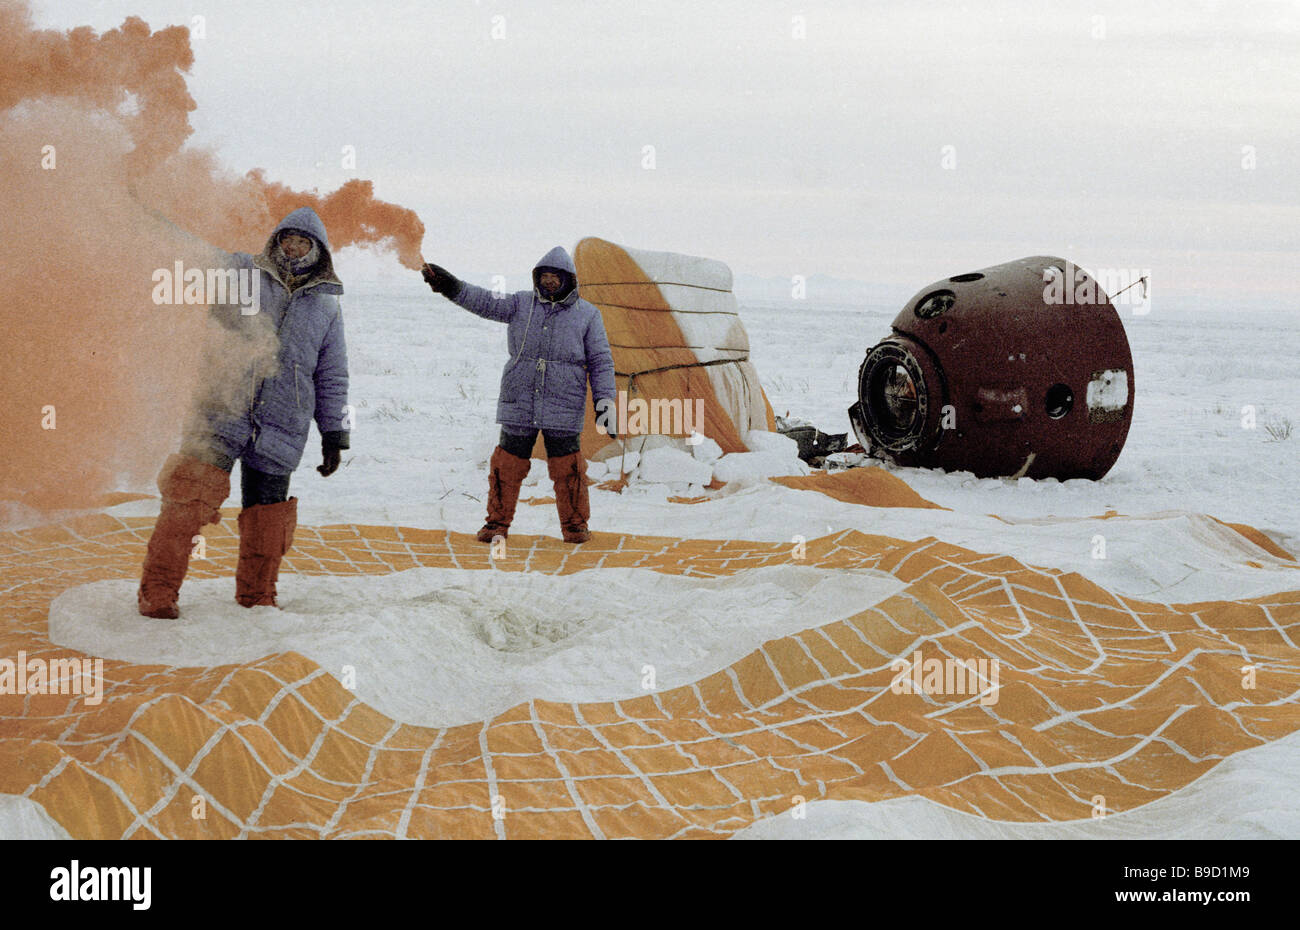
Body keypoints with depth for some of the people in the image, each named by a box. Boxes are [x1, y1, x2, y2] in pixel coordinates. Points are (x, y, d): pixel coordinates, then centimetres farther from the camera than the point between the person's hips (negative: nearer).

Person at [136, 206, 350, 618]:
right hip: (221, 414, -3)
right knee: (189, 499, -13)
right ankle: (157, 592, -10)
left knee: (266, 517, 6)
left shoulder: (326, 305, 16)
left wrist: (334, 433, 14)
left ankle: (257, 598, 24)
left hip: (280, 427, 3)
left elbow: (332, 376, 18)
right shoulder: (241, 273, 9)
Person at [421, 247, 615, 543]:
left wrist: (606, 401, -3)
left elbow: (601, 362, 6)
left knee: (567, 468, -2)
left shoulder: (587, 315, 6)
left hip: (563, 406, -1)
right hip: (519, 403, 2)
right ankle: (497, 522, 14)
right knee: (508, 463, 3)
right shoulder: (522, 304, 9)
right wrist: (452, 287, -21)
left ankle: (575, 524, 13)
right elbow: (488, 304, -5)